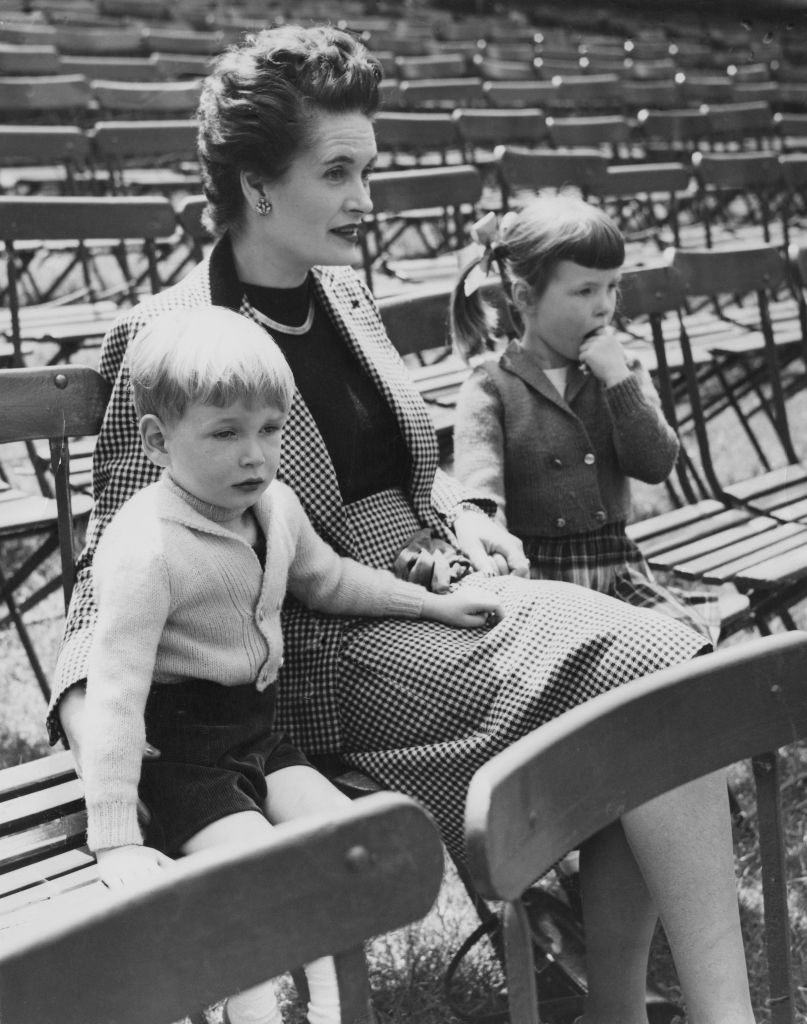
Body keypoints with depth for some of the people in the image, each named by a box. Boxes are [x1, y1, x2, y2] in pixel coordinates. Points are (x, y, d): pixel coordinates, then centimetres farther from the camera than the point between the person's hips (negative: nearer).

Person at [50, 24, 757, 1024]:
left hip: (439, 586, 7)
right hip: (334, 649, -7)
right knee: (644, 664, -23)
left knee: (656, 661, -18)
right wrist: (85, 695, -23)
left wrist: (460, 511, 4)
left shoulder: (343, 292, 11)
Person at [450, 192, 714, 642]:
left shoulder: (621, 370, 12)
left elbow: (657, 465, 0)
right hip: (534, 573, -4)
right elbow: (479, 481, -19)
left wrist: (619, 380, -10)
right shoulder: (491, 386, -3)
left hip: (616, 566, 4)